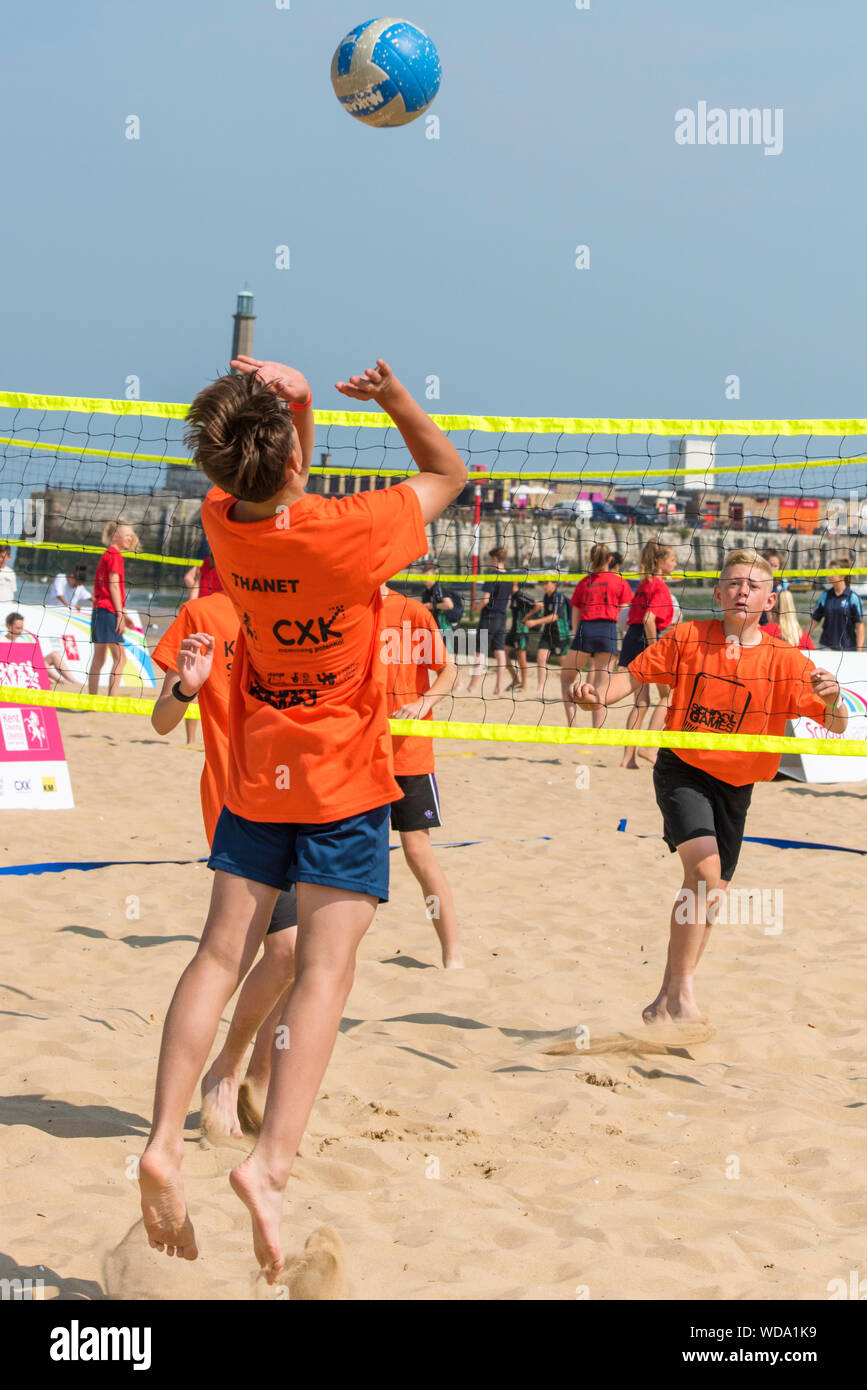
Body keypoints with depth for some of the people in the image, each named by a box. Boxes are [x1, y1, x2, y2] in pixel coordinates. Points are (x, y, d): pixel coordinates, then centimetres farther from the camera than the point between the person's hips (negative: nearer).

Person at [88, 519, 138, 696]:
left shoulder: (107, 554, 21)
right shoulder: (115, 555, -8)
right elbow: (113, 585, -14)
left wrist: (122, 614, 23)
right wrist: (120, 613, -15)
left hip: (100, 609, 10)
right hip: (109, 610, -10)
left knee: (99, 658, 10)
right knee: (119, 657, -11)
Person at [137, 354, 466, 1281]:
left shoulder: (223, 521, -7)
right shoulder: (349, 534, -20)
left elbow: (275, 489, 17)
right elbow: (448, 473, -1)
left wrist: (295, 404, -1)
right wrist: (395, 398, -8)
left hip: (256, 772, 5)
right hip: (345, 781, -5)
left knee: (221, 953, 4)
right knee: (325, 966, -9)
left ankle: (165, 1141, -6)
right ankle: (270, 1161, -21)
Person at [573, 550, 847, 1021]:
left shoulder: (784, 660, -9)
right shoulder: (687, 638, -8)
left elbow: (836, 725, -12)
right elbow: (636, 676, 0)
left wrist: (832, 700, -34)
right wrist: (600, 695, -20)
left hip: (734, 785, 3)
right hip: (681, 769, -3)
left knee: (711, 892, 10)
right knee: (705, 869, -24)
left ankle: (666, 1001, 27)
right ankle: (681, 989, -13)